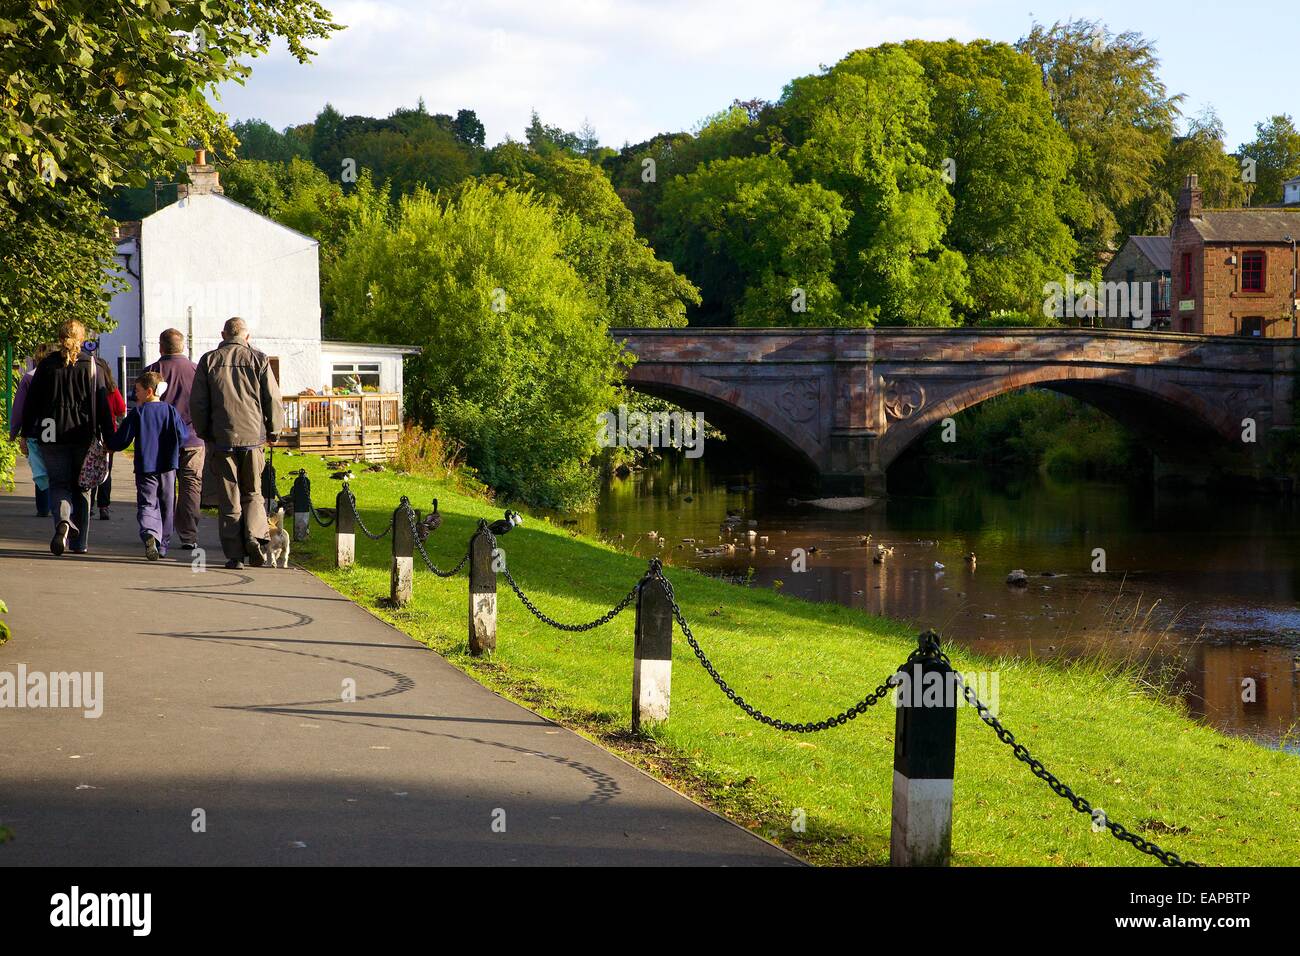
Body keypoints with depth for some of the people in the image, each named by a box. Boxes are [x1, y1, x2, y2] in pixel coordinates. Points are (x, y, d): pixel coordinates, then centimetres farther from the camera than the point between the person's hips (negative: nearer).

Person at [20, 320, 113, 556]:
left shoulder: (47, 364, 1)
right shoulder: (91, 366, 0)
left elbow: (31, 401, 3)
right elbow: (102, 404, 0)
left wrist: (26, 433, 9)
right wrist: (108, 438, 4)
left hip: (52, 435, 0)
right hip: (84, 435, 0)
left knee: (59, 483, 6)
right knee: (81, 486, 12)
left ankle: (62, 521, -24)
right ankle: (80, 542, 13)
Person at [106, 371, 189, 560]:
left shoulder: (138, 413, -5)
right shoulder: (170, 411, 1)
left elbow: (122, 439, -4)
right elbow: (183, 435, 1)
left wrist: (109, 446, 15)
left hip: (145, 468, -2)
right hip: (168, 468, 2)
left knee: (147, 504, -3)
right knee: (166, 507, 13)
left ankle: (150, 534, -31)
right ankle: (162, 546, 18)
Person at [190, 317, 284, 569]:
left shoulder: (209, 360, 5)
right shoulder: (259, 360, 4)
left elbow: (197, 402, 3)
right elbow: (273, 399, 1)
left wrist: (203, 432, 15)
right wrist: (274, 431, 13)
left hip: (221, 438, 0)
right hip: (253, 437, 0)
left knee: (228, 500, 4)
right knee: (252, 494, 12)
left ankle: (235, 555, 2)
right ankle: (255, 535, -12)